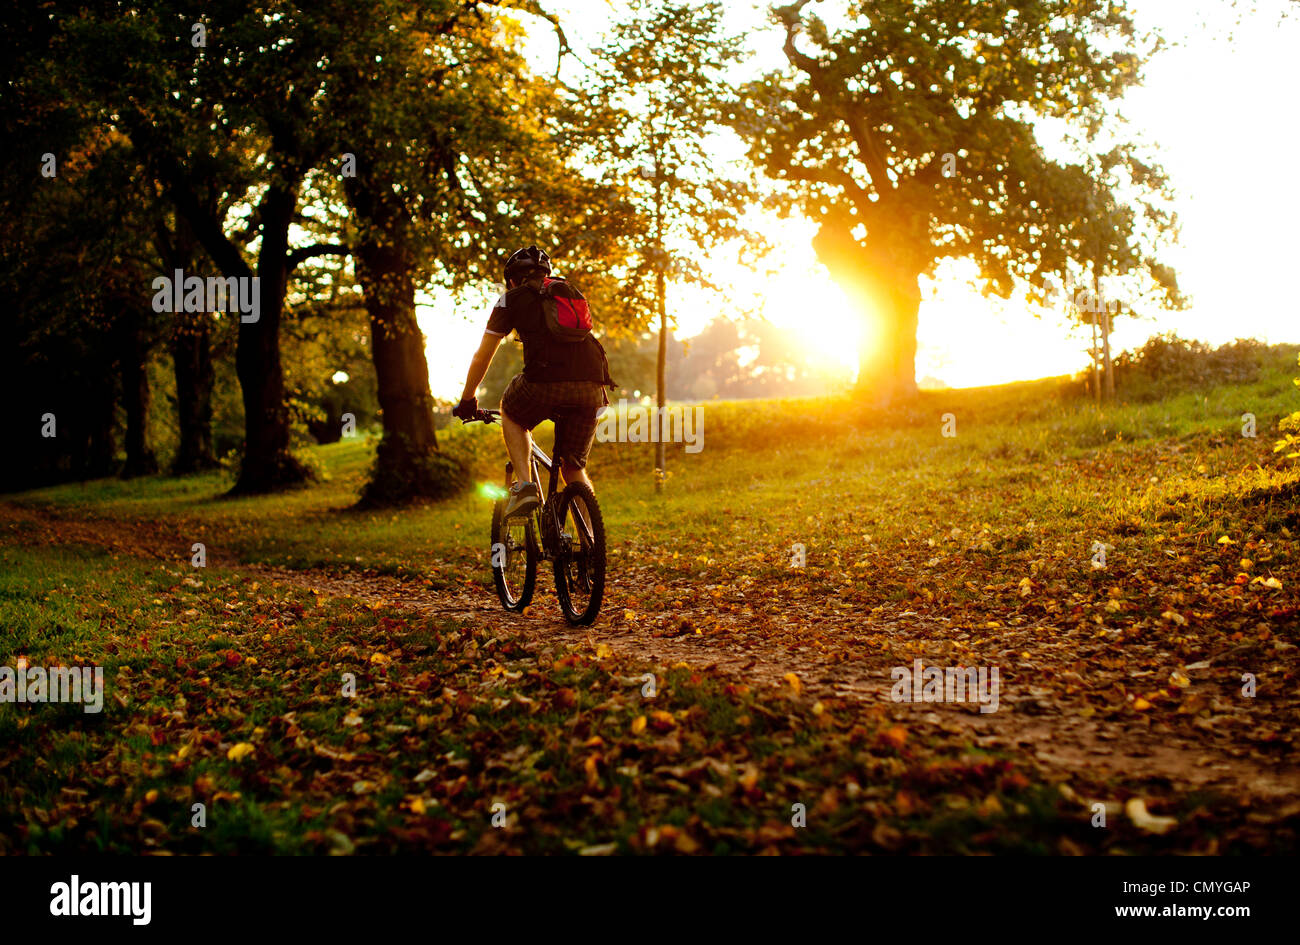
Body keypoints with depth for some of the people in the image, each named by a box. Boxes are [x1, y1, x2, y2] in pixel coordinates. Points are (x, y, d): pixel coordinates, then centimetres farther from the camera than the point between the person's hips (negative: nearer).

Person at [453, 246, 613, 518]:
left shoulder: (511, 299, 18)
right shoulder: (573, 293, 30)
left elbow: (482, 357, 22)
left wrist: (467, 400, 35)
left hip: (545, 383, -4)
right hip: (591, 387, 4)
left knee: (511, 415, 30)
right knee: (574, 468, 19)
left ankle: (524, 485, 10)